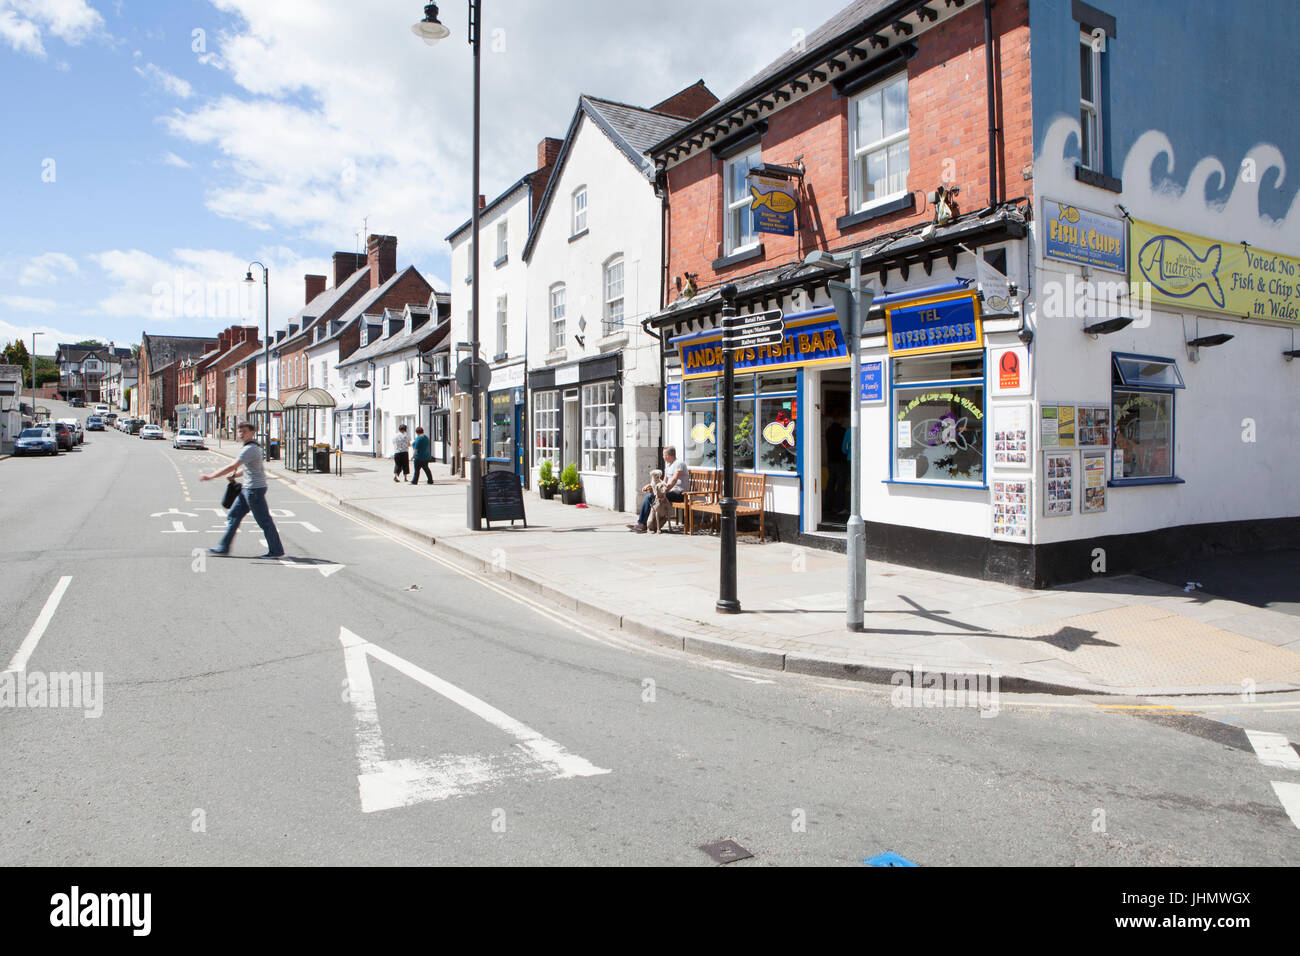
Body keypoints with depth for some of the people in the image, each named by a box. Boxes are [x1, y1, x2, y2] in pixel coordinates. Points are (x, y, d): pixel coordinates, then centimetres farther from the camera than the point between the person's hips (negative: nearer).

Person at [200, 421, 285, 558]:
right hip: (248, 489, 10)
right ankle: (223, 548, 20)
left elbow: (232, 467, -22)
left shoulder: (249, 449, -19)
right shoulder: (255, 446, 13)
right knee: (233, 516, 13)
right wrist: (235, 475, 18)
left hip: (254, 489, -10)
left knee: (264, 521, -3)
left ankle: (276, 551, 4)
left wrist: (211, 477, -18)